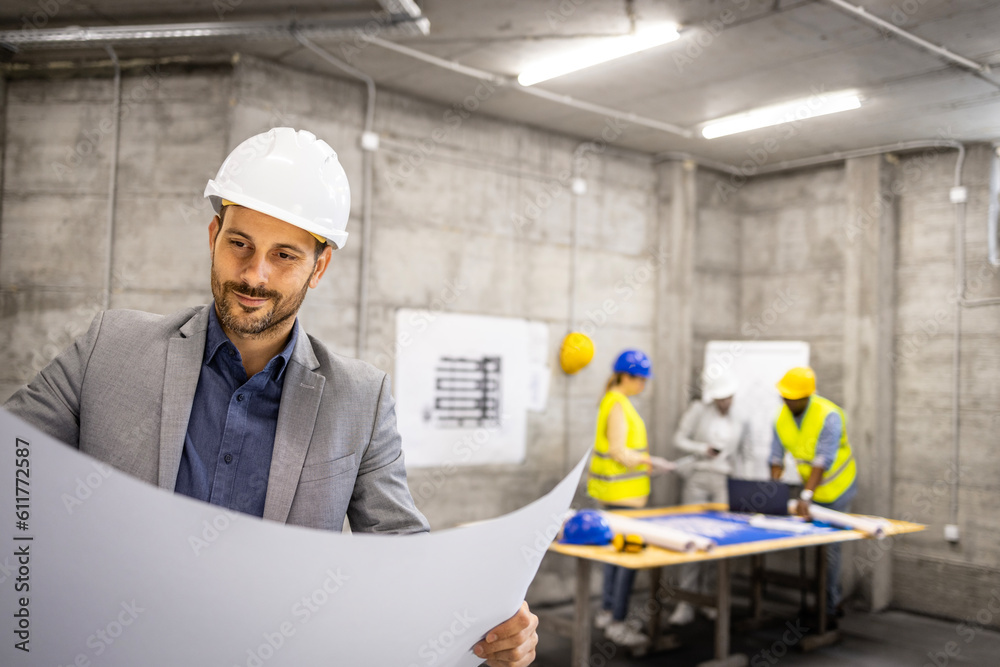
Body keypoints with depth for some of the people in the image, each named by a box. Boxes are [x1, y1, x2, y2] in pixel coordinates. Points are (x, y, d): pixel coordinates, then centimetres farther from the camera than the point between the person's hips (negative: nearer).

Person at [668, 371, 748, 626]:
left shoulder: (739, 418, 10)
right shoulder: (698, 410, 1)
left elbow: (740, 451, 18)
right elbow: (679, 439, 2)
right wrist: (702, 449, -12)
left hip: (724, 482, 3)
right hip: (698, 478, -2)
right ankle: (686, 604, -2)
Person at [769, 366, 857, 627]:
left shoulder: (829, 416, -24)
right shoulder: (782, 418, -6)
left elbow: (823, 461, -31)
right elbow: (777, 459, -6)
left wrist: (806, 496, -38)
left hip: (837, 487, -6)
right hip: (810, 485, 6)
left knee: (828, 546, -4)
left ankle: (829, 610, 6)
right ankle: (834, 600, 24)